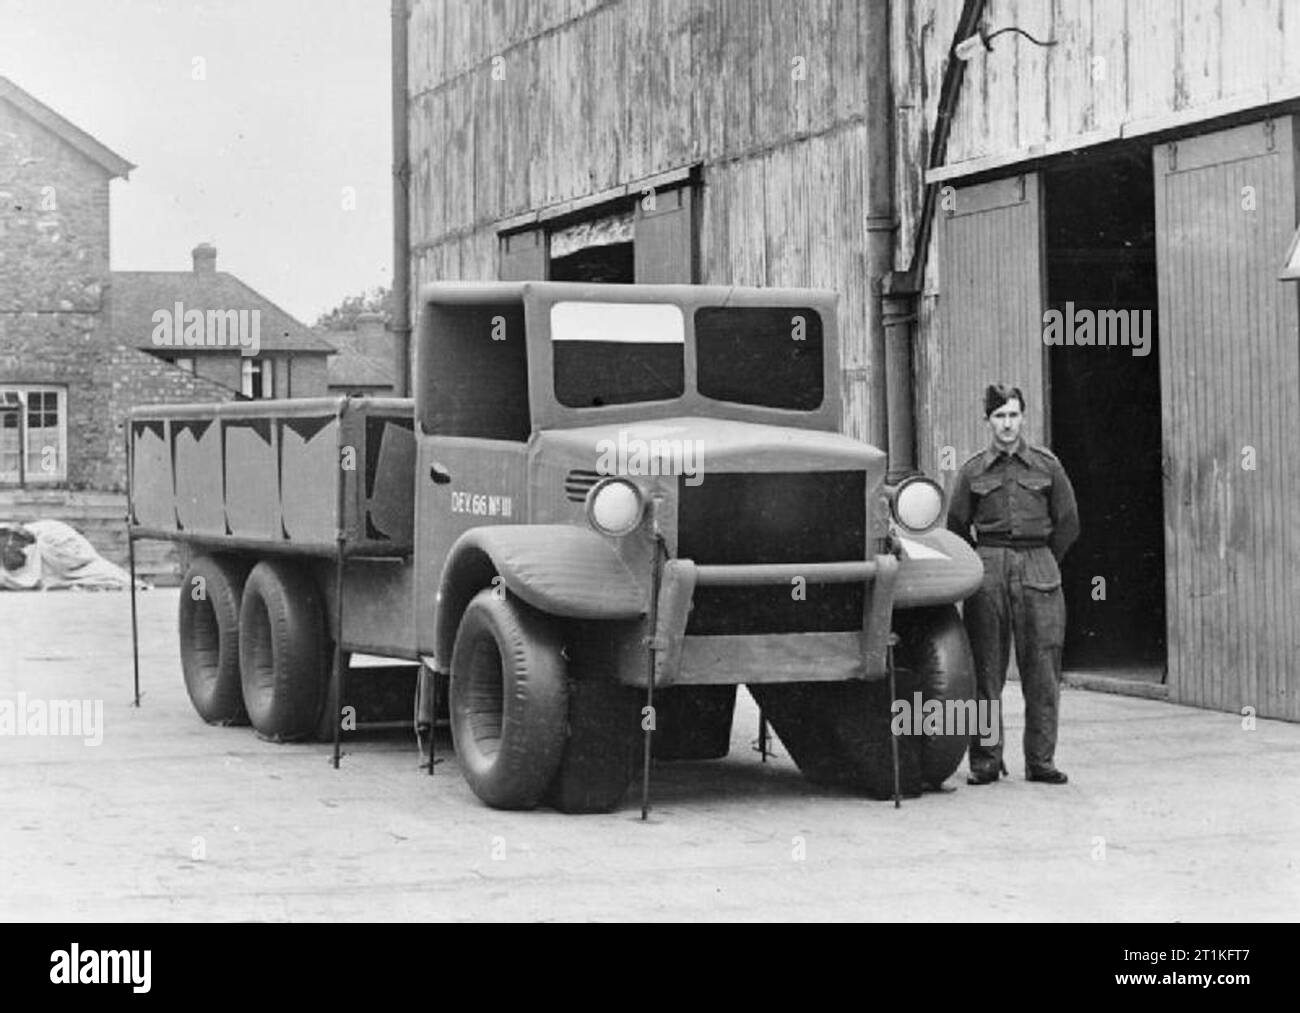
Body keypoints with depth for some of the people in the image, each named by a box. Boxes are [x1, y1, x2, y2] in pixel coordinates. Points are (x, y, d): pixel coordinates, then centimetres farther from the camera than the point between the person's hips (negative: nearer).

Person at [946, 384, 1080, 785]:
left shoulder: (1046, 465, 7)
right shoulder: (973, 471, 7)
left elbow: (1068, 524, 12)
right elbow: (957, 527, 14)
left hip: (1038, 568, 0)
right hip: (988, 571, 0)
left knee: (1041, 672, -2)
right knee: (986, 672, -1)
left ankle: (1041, 760, 4)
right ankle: (985, 761, 3)